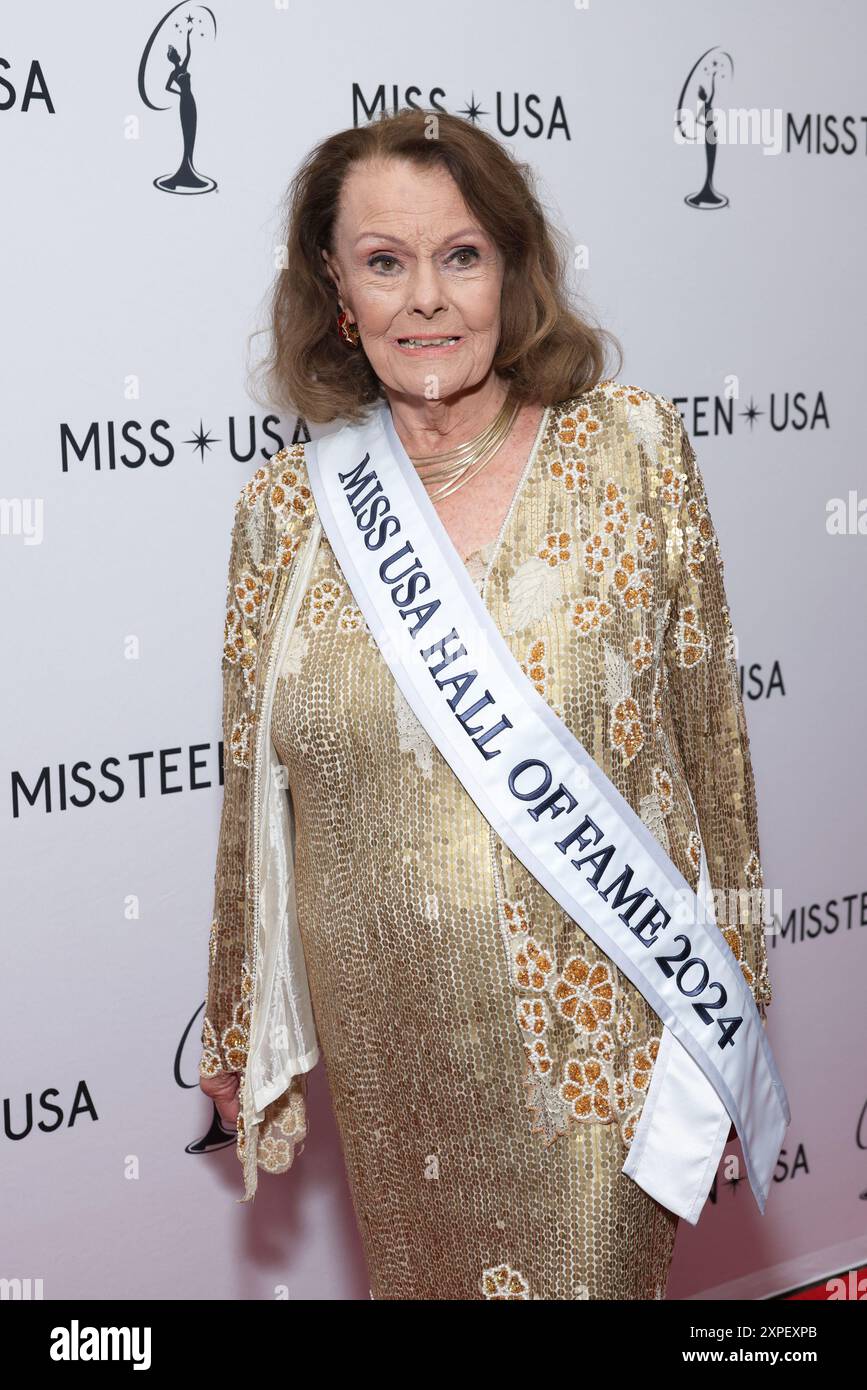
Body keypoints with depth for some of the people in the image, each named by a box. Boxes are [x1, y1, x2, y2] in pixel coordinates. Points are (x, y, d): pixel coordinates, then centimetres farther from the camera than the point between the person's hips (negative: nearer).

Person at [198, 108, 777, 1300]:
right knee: (422, 1270, 17)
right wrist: (237, 1027, 14)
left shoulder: (630, 446, -5)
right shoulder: (285, 507, -1)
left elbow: (706, 724, 1)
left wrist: (731, 979, 4)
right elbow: (253, 792, 7)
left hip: (595, 1020, -2)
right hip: (390, 1036, 2)